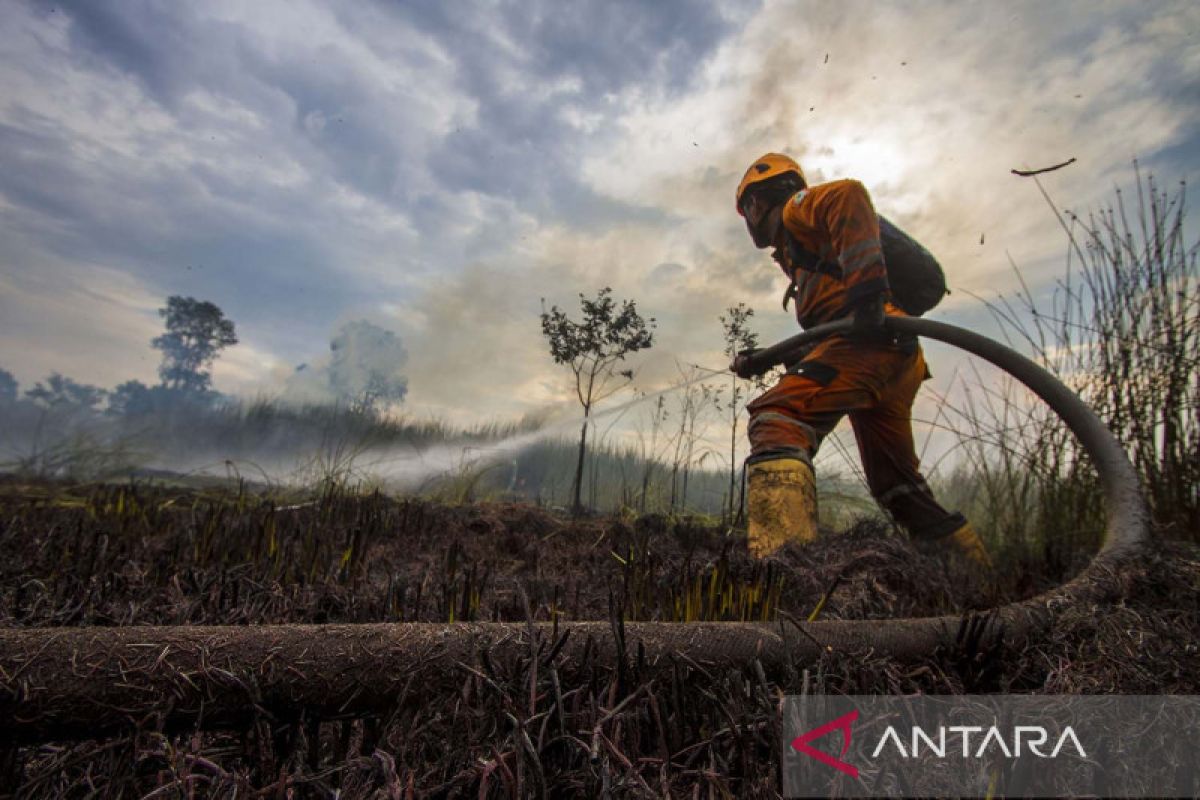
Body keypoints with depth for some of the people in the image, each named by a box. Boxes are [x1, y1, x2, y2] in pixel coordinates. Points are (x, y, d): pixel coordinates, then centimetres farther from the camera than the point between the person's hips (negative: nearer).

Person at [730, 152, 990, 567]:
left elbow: (848, 194, -14)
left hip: (868, 340, -10)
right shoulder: (799, 253, 36)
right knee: (900, 486, 17)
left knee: (776, 419, -27)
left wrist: (866, 284, -25)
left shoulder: (796, 209, 11)